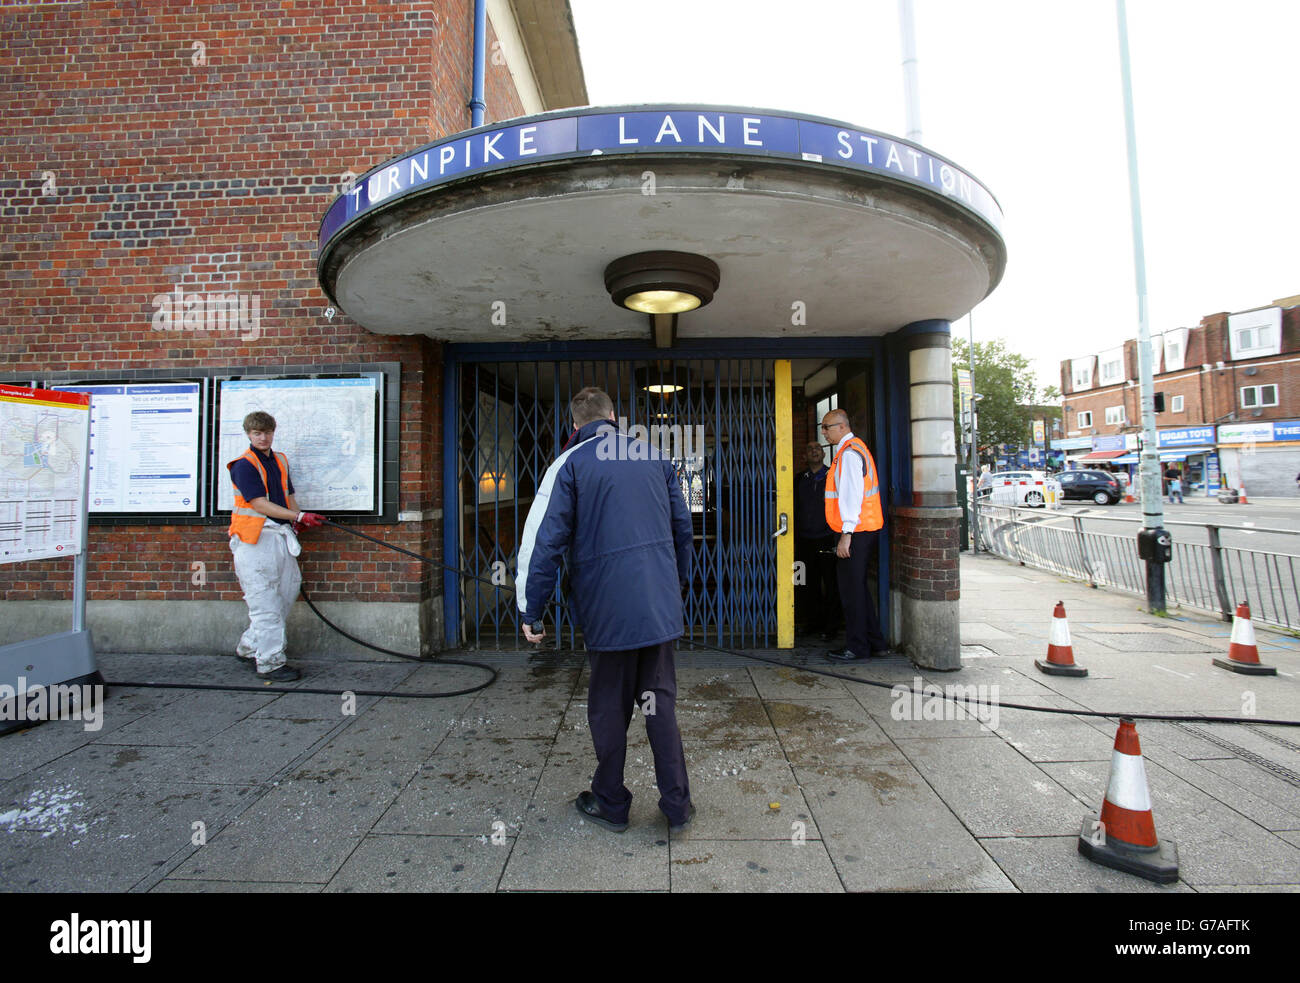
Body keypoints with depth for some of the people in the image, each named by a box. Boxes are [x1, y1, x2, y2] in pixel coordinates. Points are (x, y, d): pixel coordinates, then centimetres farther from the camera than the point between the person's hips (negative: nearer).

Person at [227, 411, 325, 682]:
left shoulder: (280, 461, 16)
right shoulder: (244, 465, -8)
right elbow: (259, 504, -15)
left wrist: (298, 521, 4)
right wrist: (299, 516, -20)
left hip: (279, 536, 8)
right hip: (254, 539, -8)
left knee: (288, 589, 12)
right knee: (265, 601, -4)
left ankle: (249, 647, 28)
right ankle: (270, 663, 4)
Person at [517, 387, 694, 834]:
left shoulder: (570, 464, -5)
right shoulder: (654, 456, 8)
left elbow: (544, 541, -10)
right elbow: (682, 525, 13)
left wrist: (531, 610, -3)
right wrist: (680, 579, 27)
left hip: (608, 610, -3)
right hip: (660, 605, 4)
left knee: (609, 706, 13)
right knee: (660, 701, 15)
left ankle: (611, 804, 30)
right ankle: (677, 804, 22)